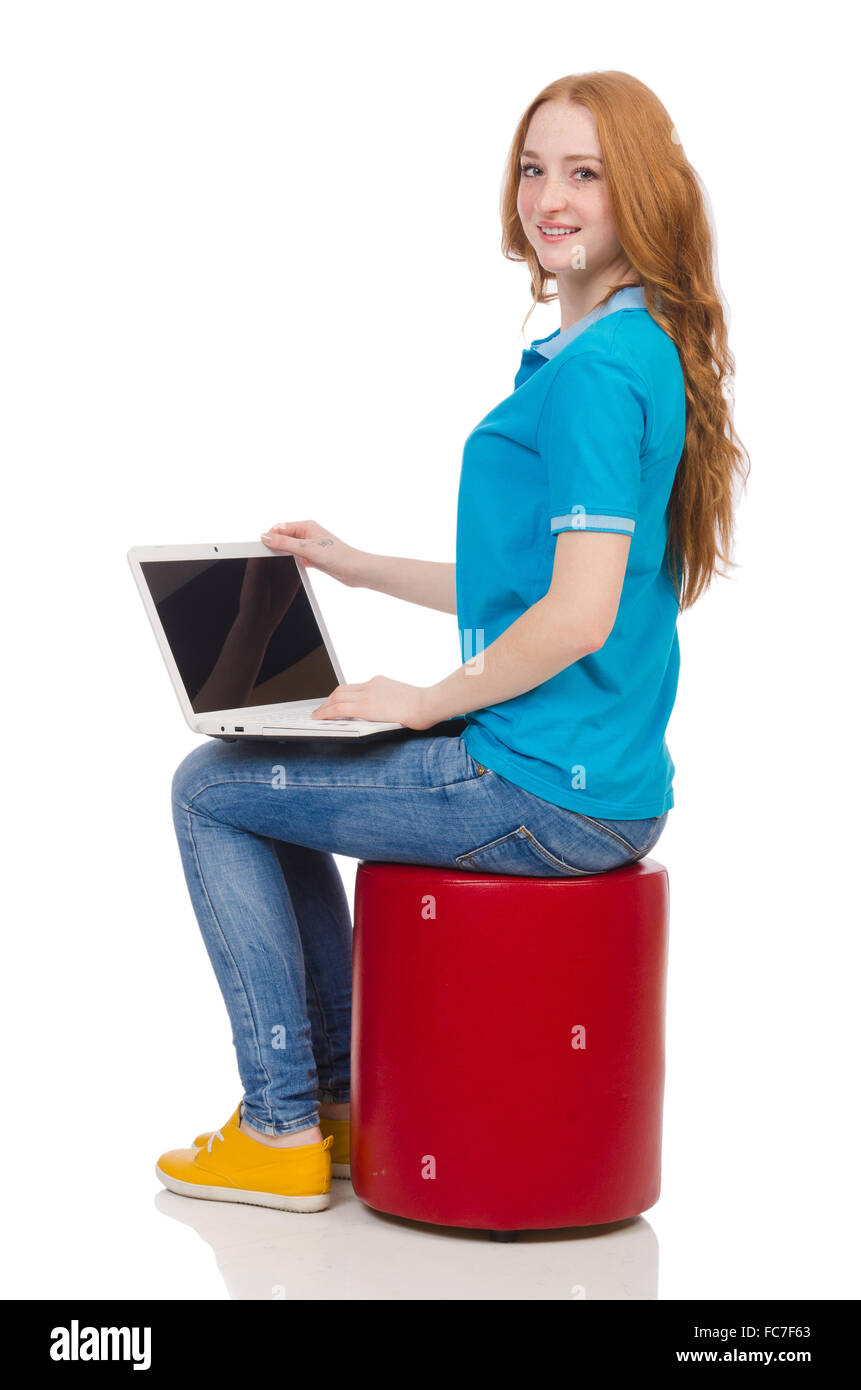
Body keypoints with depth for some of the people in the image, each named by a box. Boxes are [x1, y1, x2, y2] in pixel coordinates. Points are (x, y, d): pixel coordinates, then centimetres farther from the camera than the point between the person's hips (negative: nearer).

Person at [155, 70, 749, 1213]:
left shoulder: (596, 370, -20)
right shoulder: (645, 349, 13)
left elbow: (577, 616, -26)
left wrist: (427, 701, -11)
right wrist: (358, 566, 21)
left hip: (545, 795, -10)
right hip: (604, 784, 10)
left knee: (211, 786, 4)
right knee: (278, 774, 26)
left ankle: (283, 1127, 12)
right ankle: (338, 1102, 31)